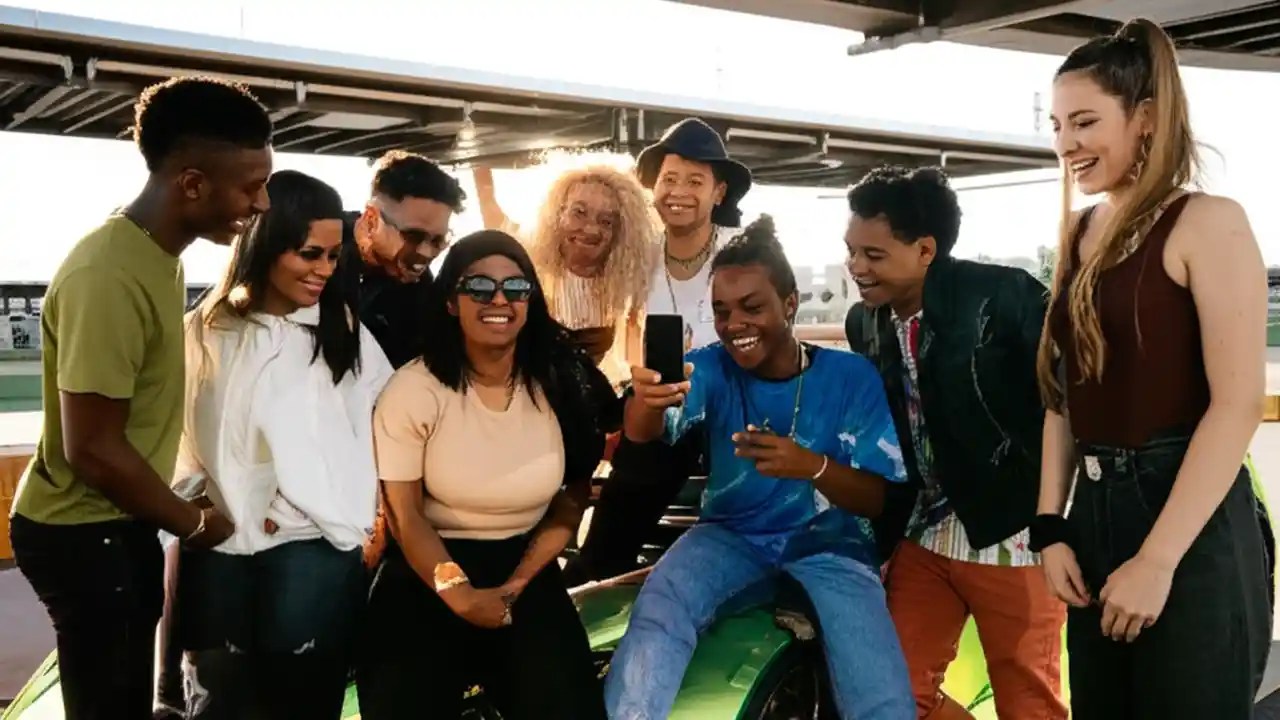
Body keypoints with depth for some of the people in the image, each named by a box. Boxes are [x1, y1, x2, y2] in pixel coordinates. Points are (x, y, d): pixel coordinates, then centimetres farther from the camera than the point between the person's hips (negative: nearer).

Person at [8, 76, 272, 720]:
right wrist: (194, 524, -11)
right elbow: (93, 450, -25)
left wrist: (176, 511, 12)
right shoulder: (110, 276, -26)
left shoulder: (156, 254, 4)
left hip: (119, 524, 9)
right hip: (86, 534, -9)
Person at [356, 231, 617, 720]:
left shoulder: (561, 384, -4)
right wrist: (459, 594, -17)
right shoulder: (413, 390, -11)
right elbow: (404, 515, -8)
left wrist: (519, 583, -8)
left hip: (525, 567, 2)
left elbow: (572, 502, 2)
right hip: (430, 570, -1)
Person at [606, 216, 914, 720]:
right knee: (657, 610, -29)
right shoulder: (712, 368, -3)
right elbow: (647, 433, -22)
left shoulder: (851, 376, -6)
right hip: (731, 534, 2)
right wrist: (645, 400, -48)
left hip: (829, 540, -1)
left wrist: (813, 466, -31)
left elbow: (879, 499, -9)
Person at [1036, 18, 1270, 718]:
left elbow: (1237, 403, -16)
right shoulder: (1078, 235, 9)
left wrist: (1158, 559, -18)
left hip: (1191, 525, -6)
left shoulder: (1207, 223, -9)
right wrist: (1050, 526, 4)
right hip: (1095, 511, 6)